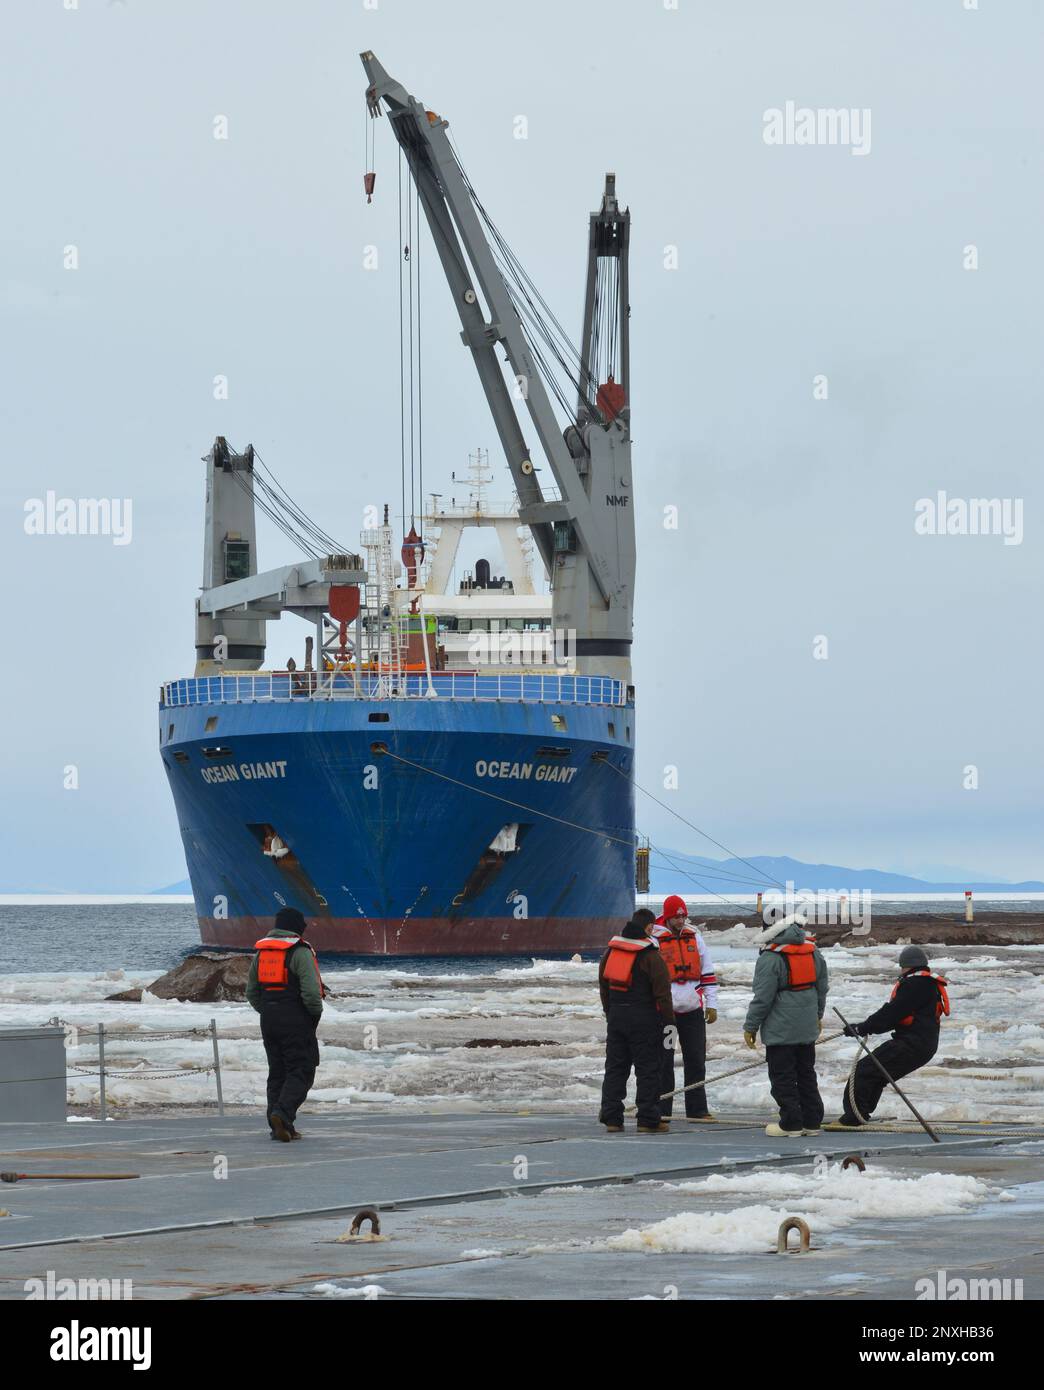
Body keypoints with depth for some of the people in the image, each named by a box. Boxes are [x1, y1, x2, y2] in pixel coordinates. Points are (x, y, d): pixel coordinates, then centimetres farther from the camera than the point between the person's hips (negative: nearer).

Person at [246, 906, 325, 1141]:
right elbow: (311, 991, -17)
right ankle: (282, 1113, -22)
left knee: (277, 1072, 12)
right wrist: (316, 1013, -1)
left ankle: (279, 1126, 9)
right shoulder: (300, 952, -10)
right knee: (301, 1071, -3)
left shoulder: (261, 953, 12)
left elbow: (252, 993, 16)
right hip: (297, 1022, -7)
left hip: (269, 1022, 7)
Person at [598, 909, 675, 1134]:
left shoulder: (611, 951, 10)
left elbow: (604, 987, 17)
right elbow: (662, 992, -12)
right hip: (644, 1019, -6)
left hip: (616, 1016, 6)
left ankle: (611, 1117, 9)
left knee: (615, 1067, 11)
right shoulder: (650, 955, -11)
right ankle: (648, 1120, -2)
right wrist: (669, 1022, -5)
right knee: (648, 1069, -1)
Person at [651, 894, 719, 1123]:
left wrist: (711, 1003, 9)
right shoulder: (654, 940, -3)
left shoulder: (694, 936, 10)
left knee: (696, 1060, 6)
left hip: (692, 1010, 4)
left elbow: (707, 972, 14)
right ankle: (661, 1111, 7)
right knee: (664, 1062, 0)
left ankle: (697, 1110, 12)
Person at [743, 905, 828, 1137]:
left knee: (782, 1076, 1)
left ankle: (791, 1124, 1)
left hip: (780, 1029, -7)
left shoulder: (771, 957, -17)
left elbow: (763, 996, -16)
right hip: (807, 1027, 7)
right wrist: (818, 1015, 30)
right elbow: (822, 986, 16)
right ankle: (812, 1121, 18)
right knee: (806, 1073, 16)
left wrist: (751, 1026, -6)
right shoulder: (812, 949, 5)